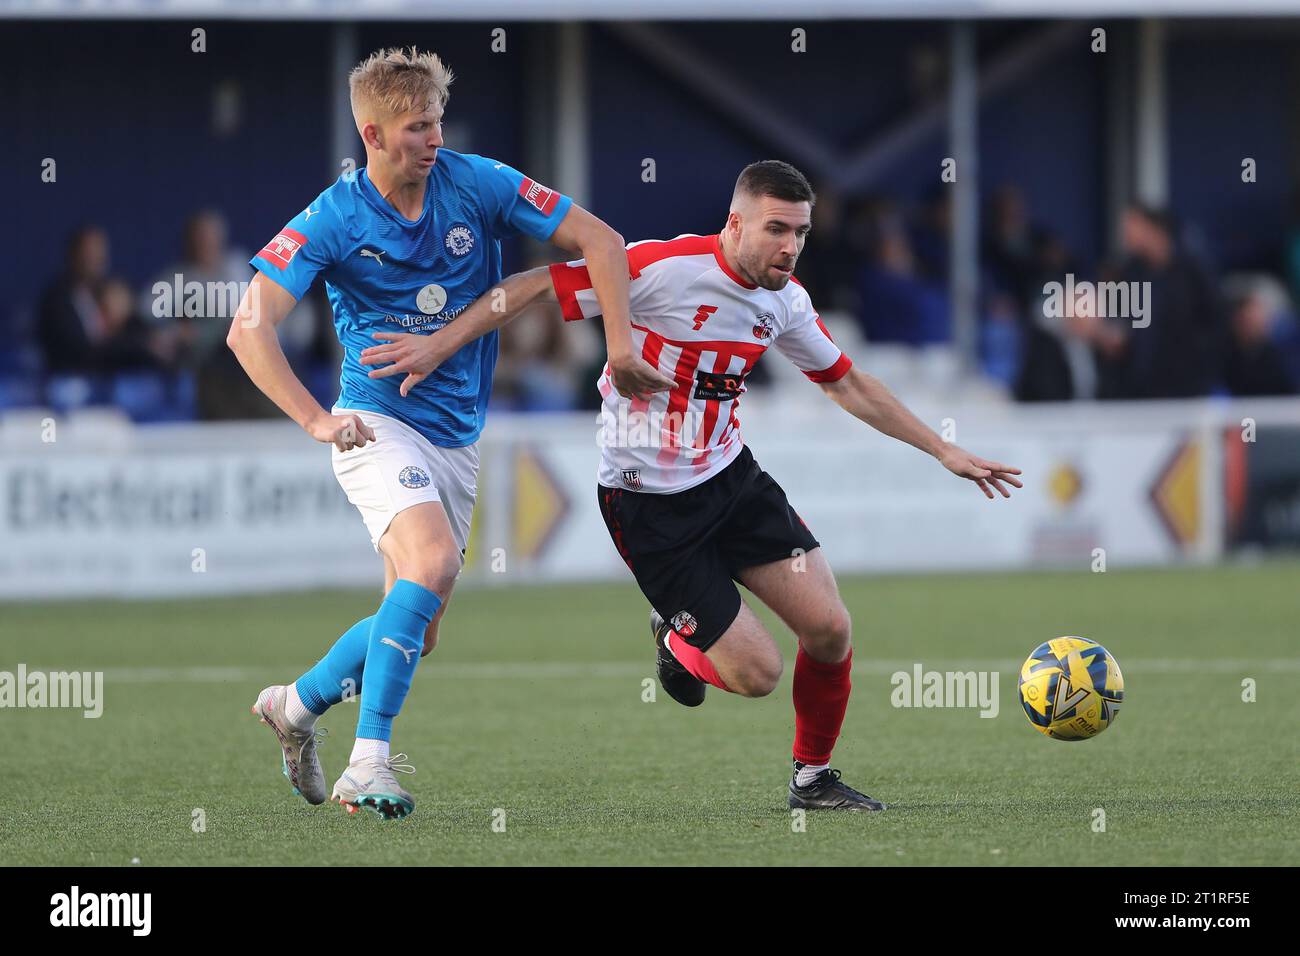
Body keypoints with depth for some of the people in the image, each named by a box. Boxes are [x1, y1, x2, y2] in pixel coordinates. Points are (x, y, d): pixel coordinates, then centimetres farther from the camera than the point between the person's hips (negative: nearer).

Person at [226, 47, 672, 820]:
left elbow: (599, 241, -1)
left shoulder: (476, 184, -4)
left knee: (416, 629, 6)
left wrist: (622, 349, -10)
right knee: (432, 561, -30)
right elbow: (250, 329, -15)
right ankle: (369, 767, -29)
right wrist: (317, 420, -24)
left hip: (458, 438, 5)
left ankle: (298, 703, 34)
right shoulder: (333, 221, -12)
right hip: (379, 425, -5)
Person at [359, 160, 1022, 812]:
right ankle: (678, 641, 28)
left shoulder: (785, 299, 0)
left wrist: (942, 451, 16)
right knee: (756, 673, -8)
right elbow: (537, 286, -18)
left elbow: (845, 383, 16)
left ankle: (813, 777, 19)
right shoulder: (664, 268, -22)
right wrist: (439, 344, -23)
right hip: (648, 506, -6)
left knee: (830, 631, -6)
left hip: (731, 477, 6)